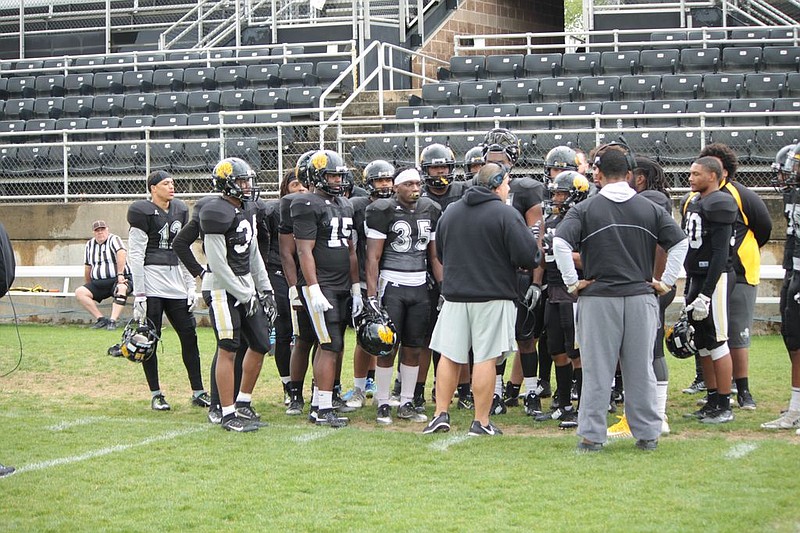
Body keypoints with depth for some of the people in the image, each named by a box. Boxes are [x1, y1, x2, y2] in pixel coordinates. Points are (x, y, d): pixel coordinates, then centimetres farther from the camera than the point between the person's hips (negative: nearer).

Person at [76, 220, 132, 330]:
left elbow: (122, 254, -24)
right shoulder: (90, 244, 14)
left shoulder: (114, 239, -4)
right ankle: (101, 319, -18)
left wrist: (120, 275, -34)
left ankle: (113, 321, -43)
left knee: (121, 288, -39)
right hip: (98, 283, 6)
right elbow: (88, 267, 21)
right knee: (79, 292, -16)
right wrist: (89, 288, 19)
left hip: (118, 280, -6)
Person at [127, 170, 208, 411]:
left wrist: (190, 286, 11)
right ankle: (156, 395, 9)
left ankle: (198, 392, 11)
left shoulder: (180, 211, 12)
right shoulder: (143, 212, -7)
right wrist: (139, 294, -14)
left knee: (189, 336, 4)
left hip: (176, 283, 6)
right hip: (151, 281, -6)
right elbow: (135, 255, -10)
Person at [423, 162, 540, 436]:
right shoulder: (506, 214, -10)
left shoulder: (450, 212, 10)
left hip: (455, 295, 5)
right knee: (486, 359, -1)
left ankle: (441, 414, 10)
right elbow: (528, 257, -14)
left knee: (449, 356, 11)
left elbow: (440, 254, 21)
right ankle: (481, 422, 2)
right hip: (493, 297, -5)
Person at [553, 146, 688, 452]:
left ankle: (591, 436, 5)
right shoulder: (650, 209, 5)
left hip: (598, 299, -2)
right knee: (641, 370, 8)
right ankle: (647, 434, 14)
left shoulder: (585, 209, -3)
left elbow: (560, 243, -14)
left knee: (597, 371, 3)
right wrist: (667, 281, 8)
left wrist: (572, 282, -7)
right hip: (641, 299, 2)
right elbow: (680, 243, 4)